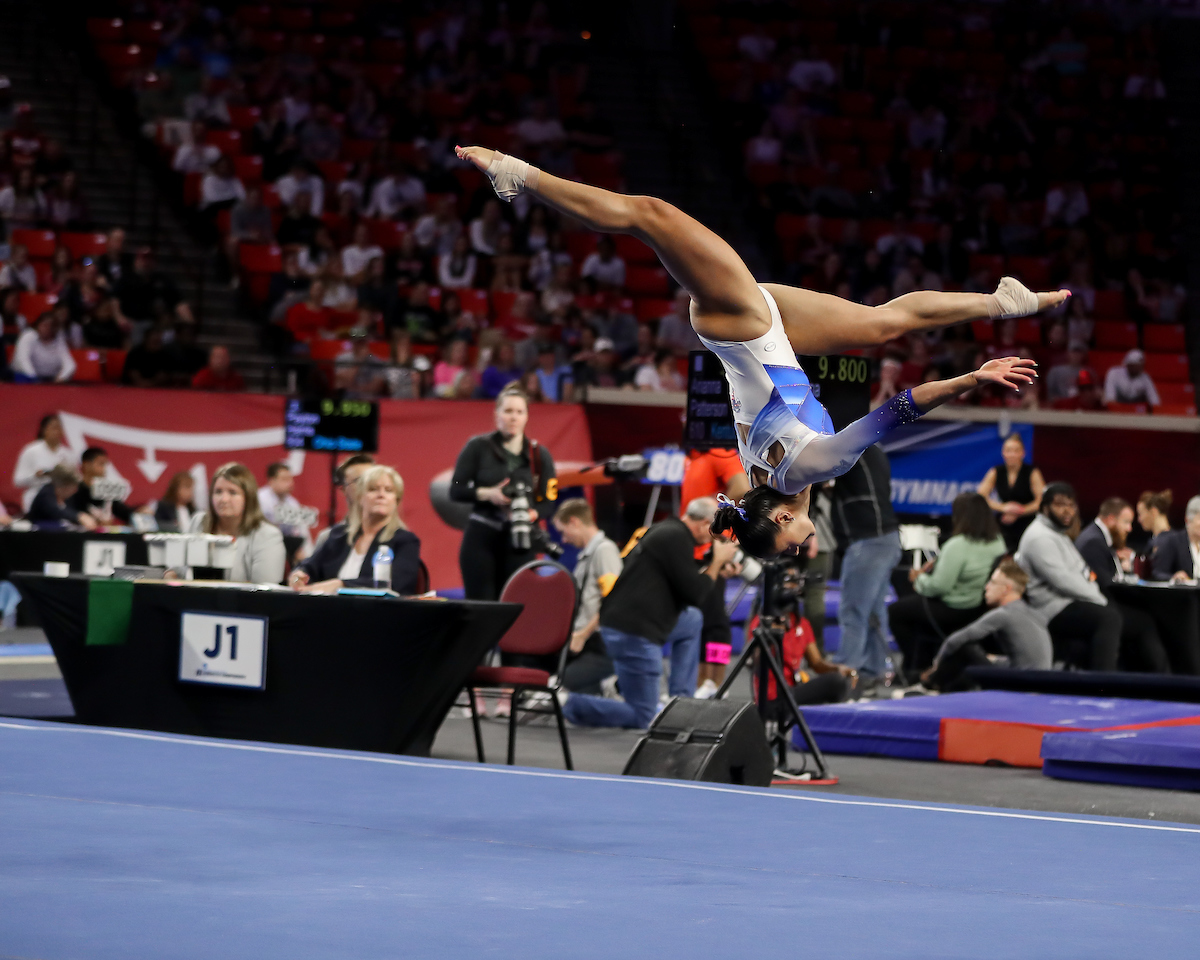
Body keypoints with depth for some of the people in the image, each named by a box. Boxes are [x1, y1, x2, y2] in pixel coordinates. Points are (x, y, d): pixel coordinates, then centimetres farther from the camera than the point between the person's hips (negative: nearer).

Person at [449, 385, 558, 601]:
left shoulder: (539, 455, 7)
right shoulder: (478, 447, 2)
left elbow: (548, 502, 4)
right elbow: (456, 490, 0)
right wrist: (487, 494, -17)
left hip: (519, 542, 1)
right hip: (481, 537, -1)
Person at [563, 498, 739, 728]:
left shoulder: (665, 529, 14)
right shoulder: (676, 537, -16)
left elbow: (685, 583, 26)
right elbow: (694, 594, -15)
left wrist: (719, 570, 21)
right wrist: (718, 561, -1)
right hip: (633, 634, -10)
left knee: (692, 620, 29)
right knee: (643, 718, -1)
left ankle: (682, 701, 23)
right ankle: (567, 704, -7)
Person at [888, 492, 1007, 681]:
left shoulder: (958, 545, -25)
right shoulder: (997, 542, 1)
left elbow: (939, 586, -24)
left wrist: (920, 580, -3)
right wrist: (937, 564, 10)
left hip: (956, 612, -9)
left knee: (896, 611, 10)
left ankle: (914, 668, 19)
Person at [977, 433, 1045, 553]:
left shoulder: (1032, 473, -2)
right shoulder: (995, 473, 6)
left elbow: (1041, 501, -8)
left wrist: (1017, 513, -12)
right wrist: (1003, 508, -13)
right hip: (1004, 527, 2)